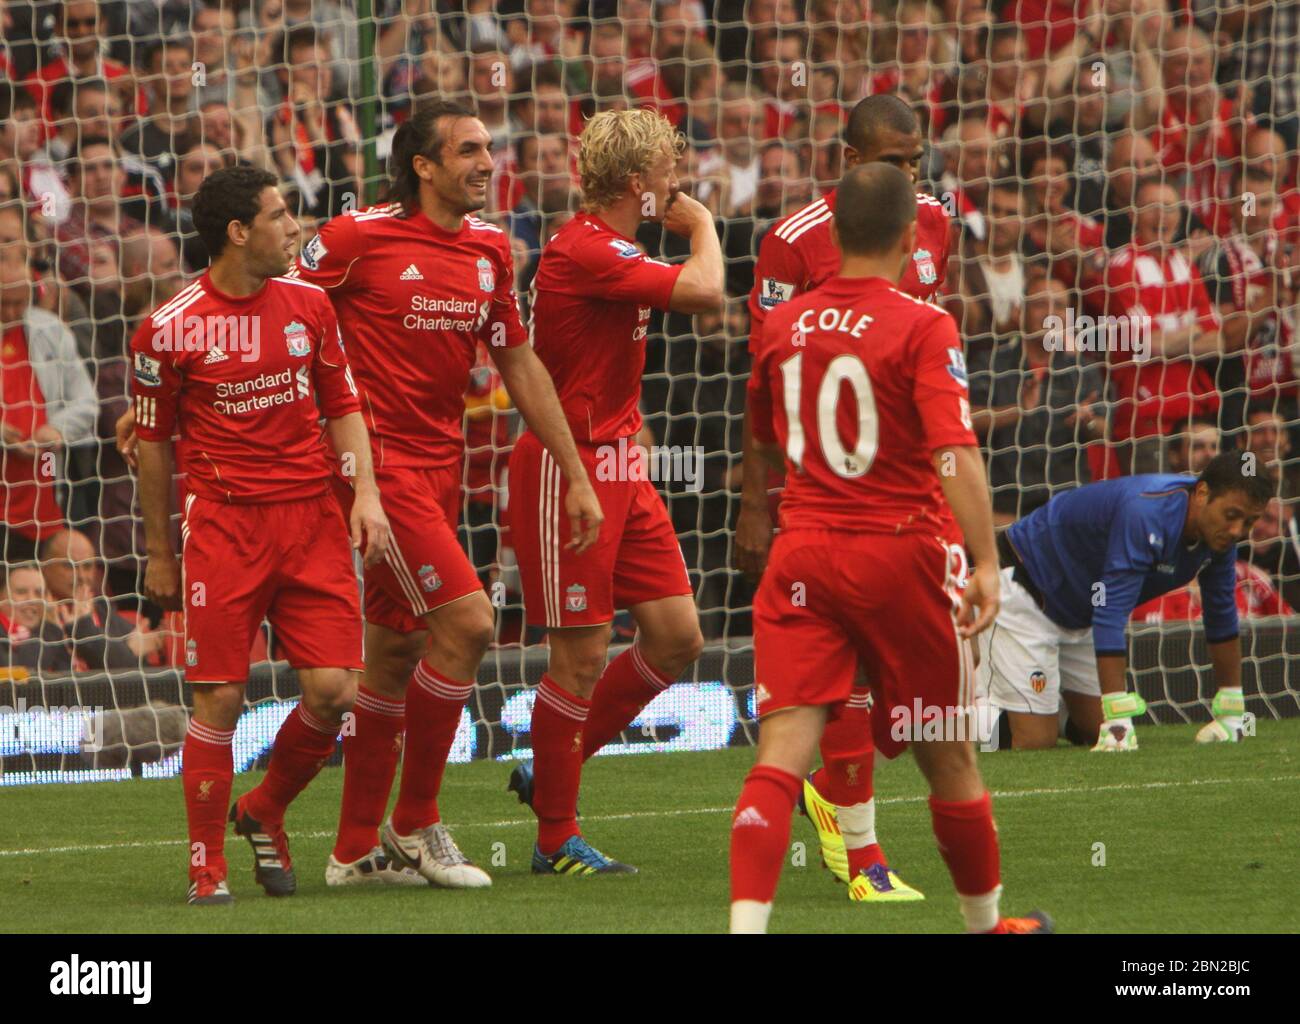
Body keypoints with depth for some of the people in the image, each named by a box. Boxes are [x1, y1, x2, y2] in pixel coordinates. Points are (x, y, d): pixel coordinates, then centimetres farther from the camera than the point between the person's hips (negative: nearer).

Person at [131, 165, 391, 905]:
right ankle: (208, 868, 6)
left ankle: (265, 815, 20)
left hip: (313, 520, 4)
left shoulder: (309, 304, 8)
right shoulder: (169, 330, -4)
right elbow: (154, 442, 5)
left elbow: (343, 406, 15)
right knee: (221, 699, -7)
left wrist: (367, 492, 0)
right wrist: (159, 553, 8)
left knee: (333, 690, -6)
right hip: (224, 524, -4)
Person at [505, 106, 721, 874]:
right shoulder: (583, 252, -19)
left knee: (677, 639, 5)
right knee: (582, 658, -4)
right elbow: (706, 293, -27)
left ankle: (553, 771, 21)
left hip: (621, 466, 10)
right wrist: (701, 224, -9)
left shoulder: (613, 252, 14)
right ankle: (556, 838, 7)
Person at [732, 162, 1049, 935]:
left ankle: (747, 923, -24)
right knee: (949, 756, 15)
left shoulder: (784, 325, 6)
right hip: (899, 550, -3)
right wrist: (986, 562, -24)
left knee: (784, 751, -7)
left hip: (802, 549, 3)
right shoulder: (923, 327, -9)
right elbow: (955, 451, -21)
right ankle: (988, 921, 31)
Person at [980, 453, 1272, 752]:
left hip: (1077, 617, 8)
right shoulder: (1147, 514, -36)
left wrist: (1231, 713, 5)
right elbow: (1110, 614, -40)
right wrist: (1118, 720, -43)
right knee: (1035, 741, -15)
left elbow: (1222, 616, 4)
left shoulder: (1219, 532, -10)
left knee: (1094, 730, 3)